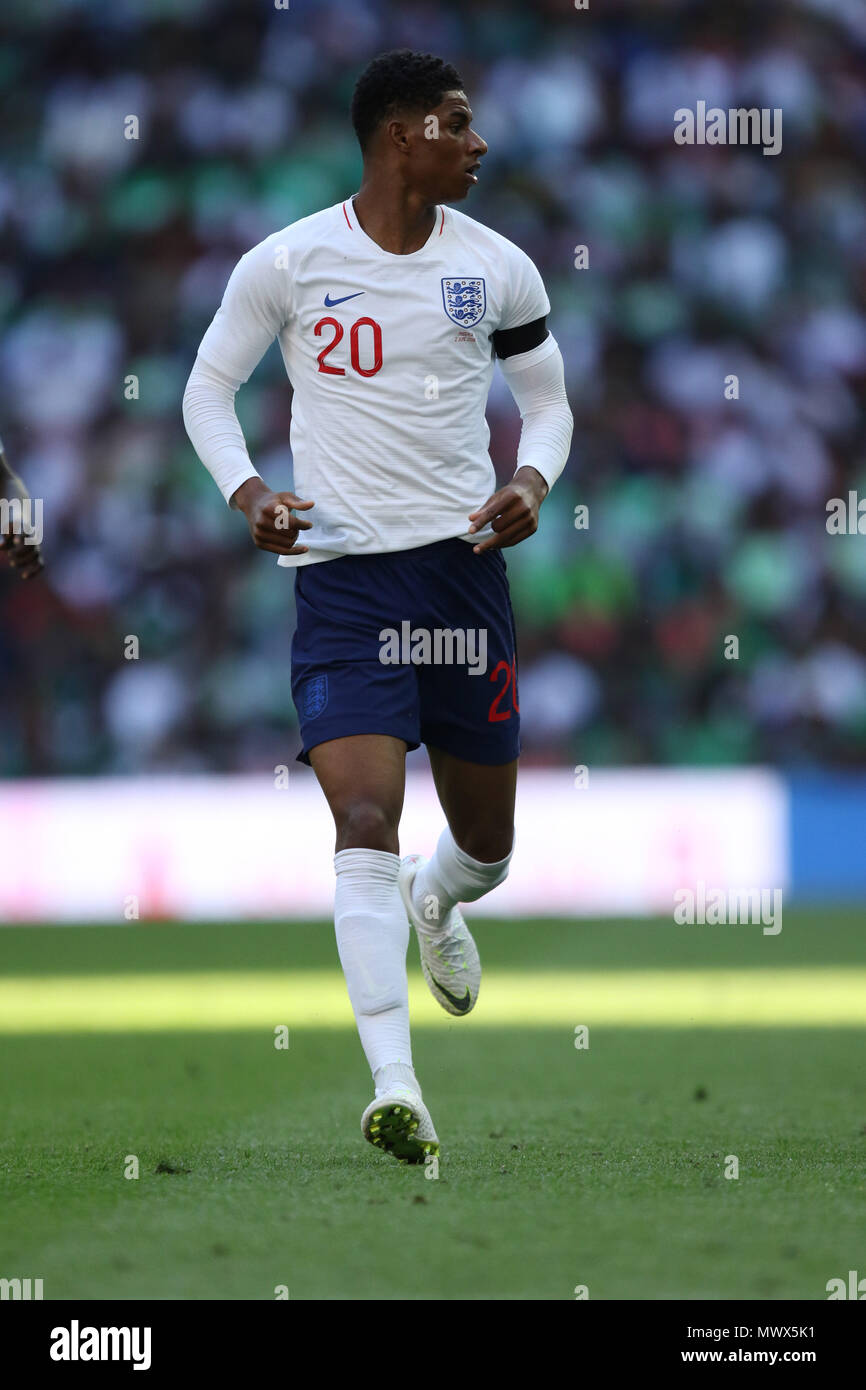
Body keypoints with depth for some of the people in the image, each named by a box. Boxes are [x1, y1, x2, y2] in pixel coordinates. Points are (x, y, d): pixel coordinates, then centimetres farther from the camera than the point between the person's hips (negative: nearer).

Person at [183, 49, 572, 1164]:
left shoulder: (497, 269, 3)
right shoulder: (288, 262, -4)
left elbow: (547, 398, 17)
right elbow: (208, 388, 7)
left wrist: (532, 480, -4)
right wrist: (248, 494, -10)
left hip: (465, 561, 3)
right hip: (342, 575, -3)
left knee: (486, 841, 13)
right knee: (365, 826, -18)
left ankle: (434, 905, 52)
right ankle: (395, 1090, -22)